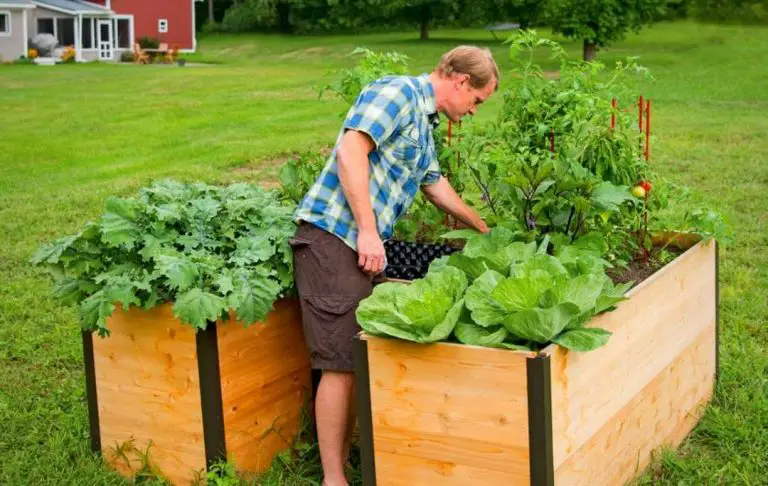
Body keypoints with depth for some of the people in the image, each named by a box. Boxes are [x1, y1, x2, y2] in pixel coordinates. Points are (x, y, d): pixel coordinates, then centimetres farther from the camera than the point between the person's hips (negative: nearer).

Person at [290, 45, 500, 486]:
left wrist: (482, 228, 46)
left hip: (363, 246, 10)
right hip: (333, 236, -10)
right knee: (341, 363, -8)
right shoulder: (398, 92, -7)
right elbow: (350, 152, -20)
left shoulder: (424, 122, 23)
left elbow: (434, 183, 36)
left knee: (359, 358, 11)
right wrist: (368, 231, -21)